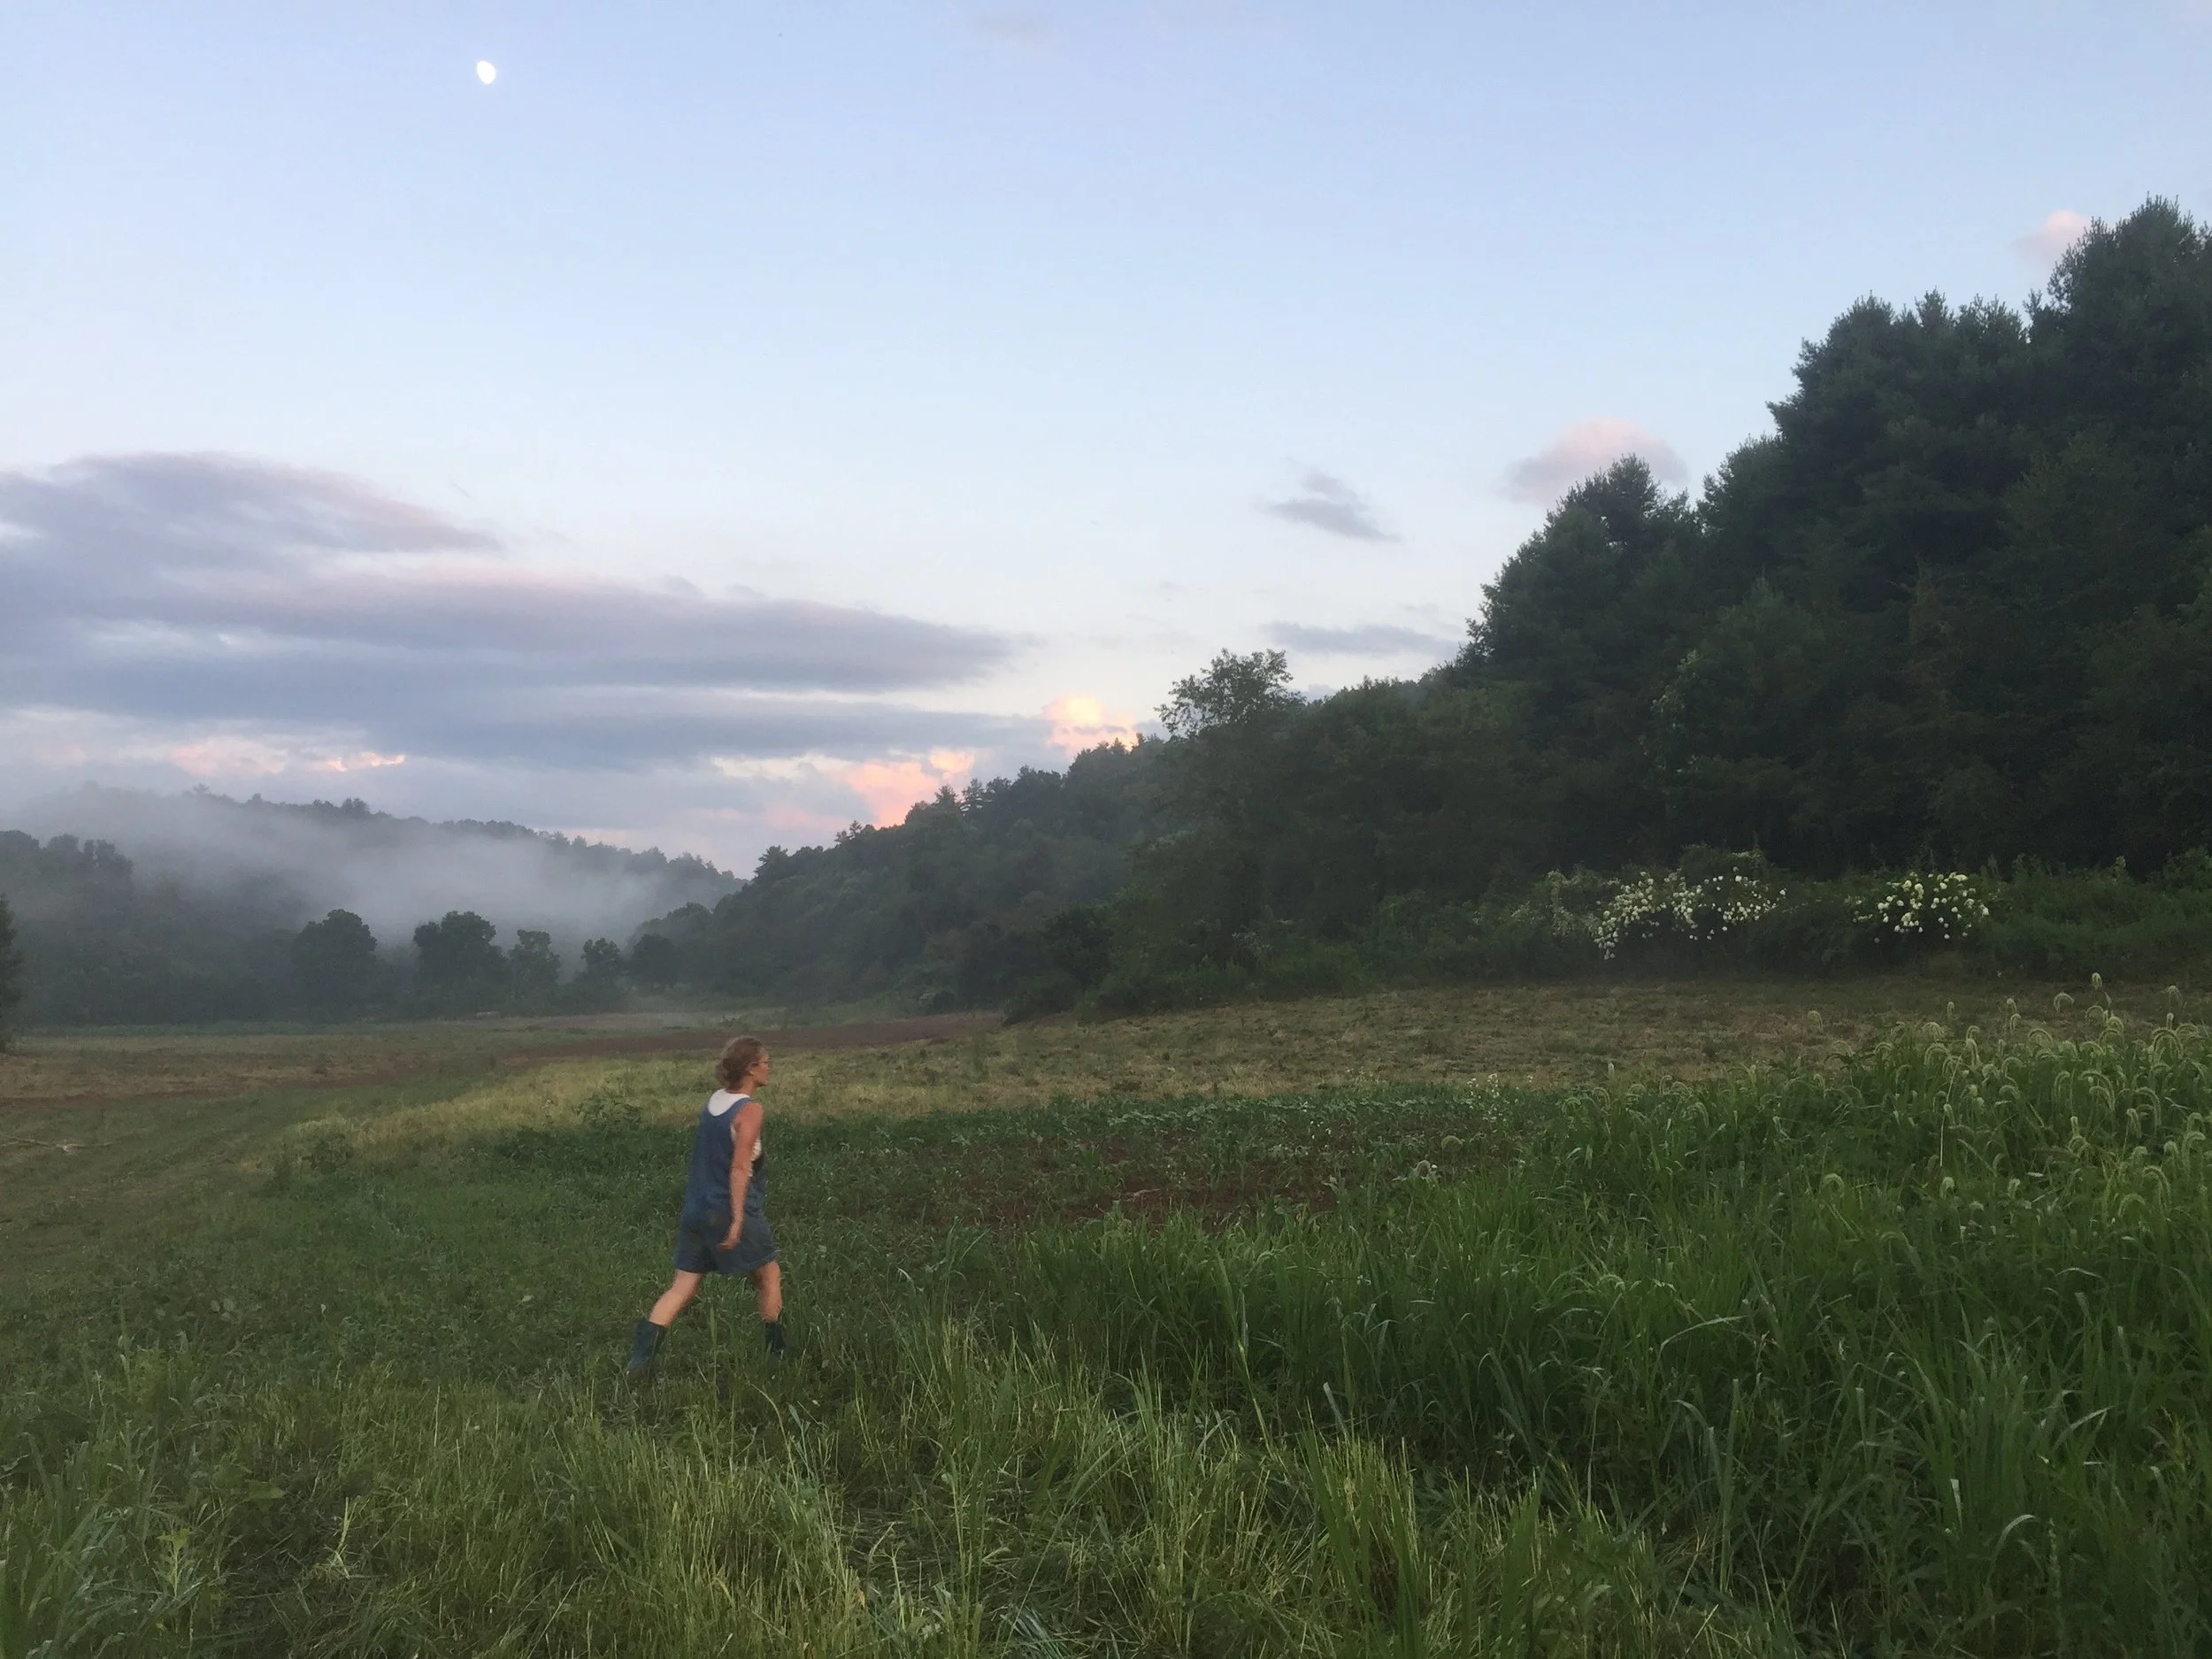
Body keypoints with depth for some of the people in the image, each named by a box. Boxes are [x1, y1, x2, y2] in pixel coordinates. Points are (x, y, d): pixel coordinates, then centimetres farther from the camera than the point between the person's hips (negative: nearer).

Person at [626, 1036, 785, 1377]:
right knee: (769, 1274, 12)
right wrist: (737, 1220, -23)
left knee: (682, 1286, 7)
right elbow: (739, 1168, -21)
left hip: (696, 1209, 7)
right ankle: (778, 1354, 21)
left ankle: (640, 1358, -4)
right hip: (730, 1211, -7)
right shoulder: (749, 1110, -14)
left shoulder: (712, 1101, 8)